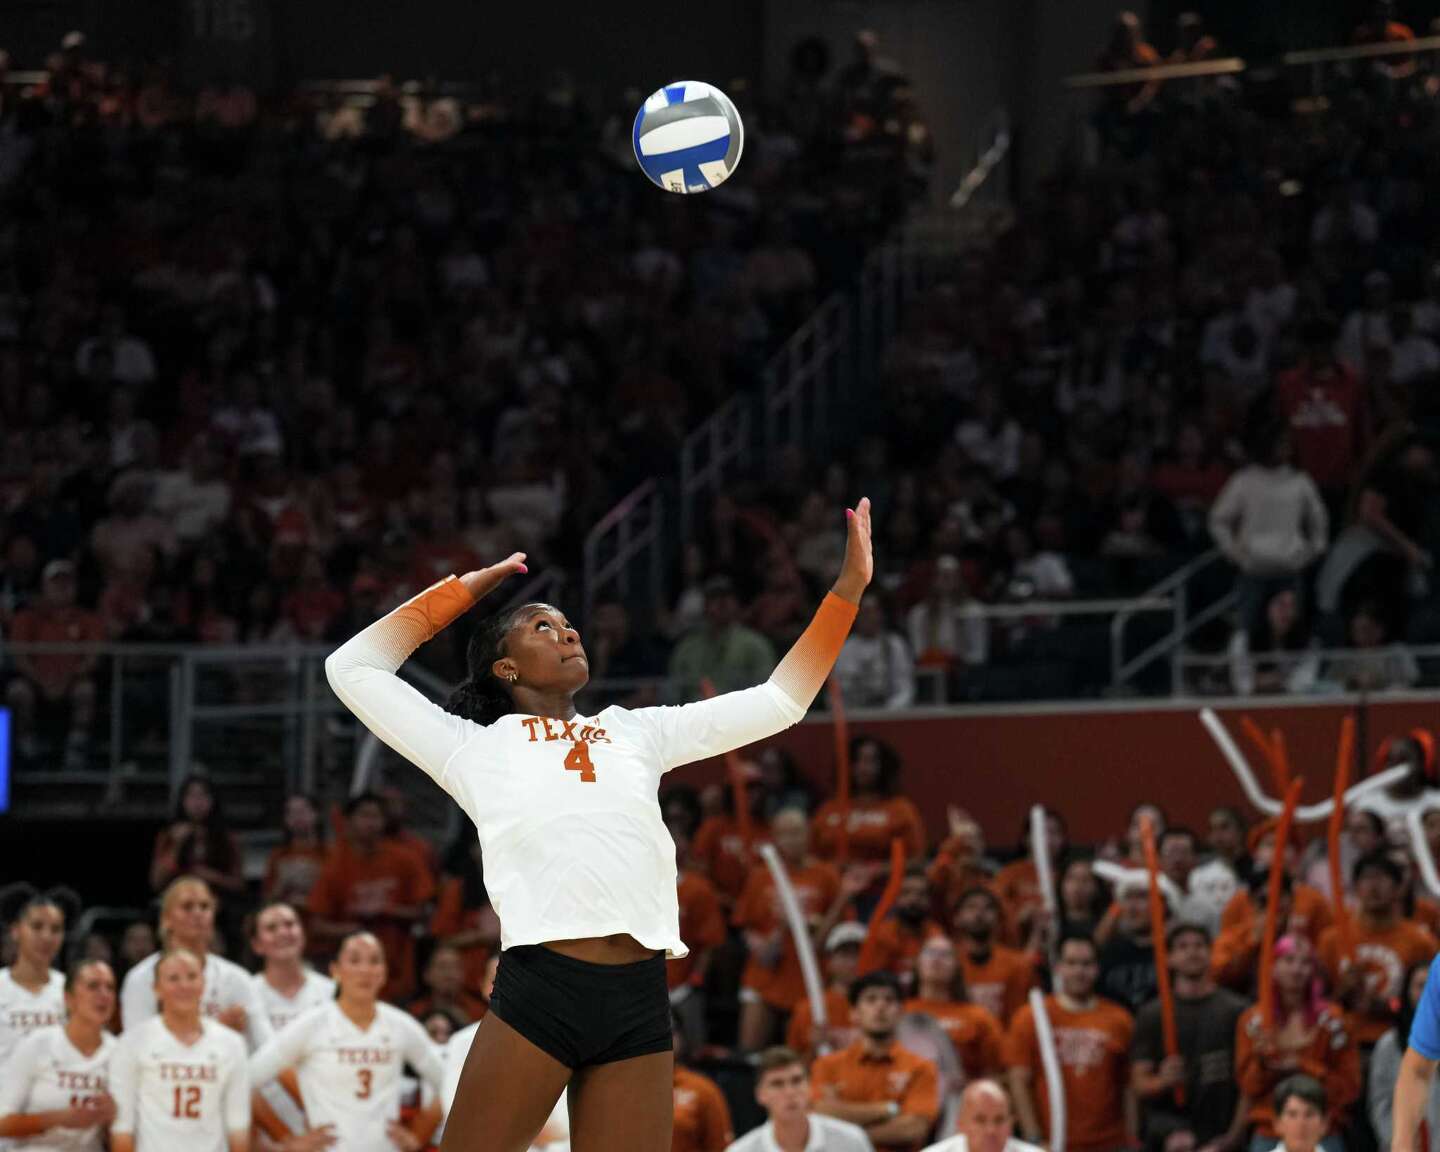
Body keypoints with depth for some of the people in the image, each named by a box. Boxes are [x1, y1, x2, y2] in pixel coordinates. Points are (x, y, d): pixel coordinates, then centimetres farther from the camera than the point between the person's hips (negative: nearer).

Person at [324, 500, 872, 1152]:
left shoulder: (632, 733, 25)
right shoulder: (477, 748, 15)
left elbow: (778, 701, 28)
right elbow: (354, 668, 14)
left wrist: (849, 587, 23)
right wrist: (460, 592, 21)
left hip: (642, 1003, 4)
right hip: (539, 986, -4)